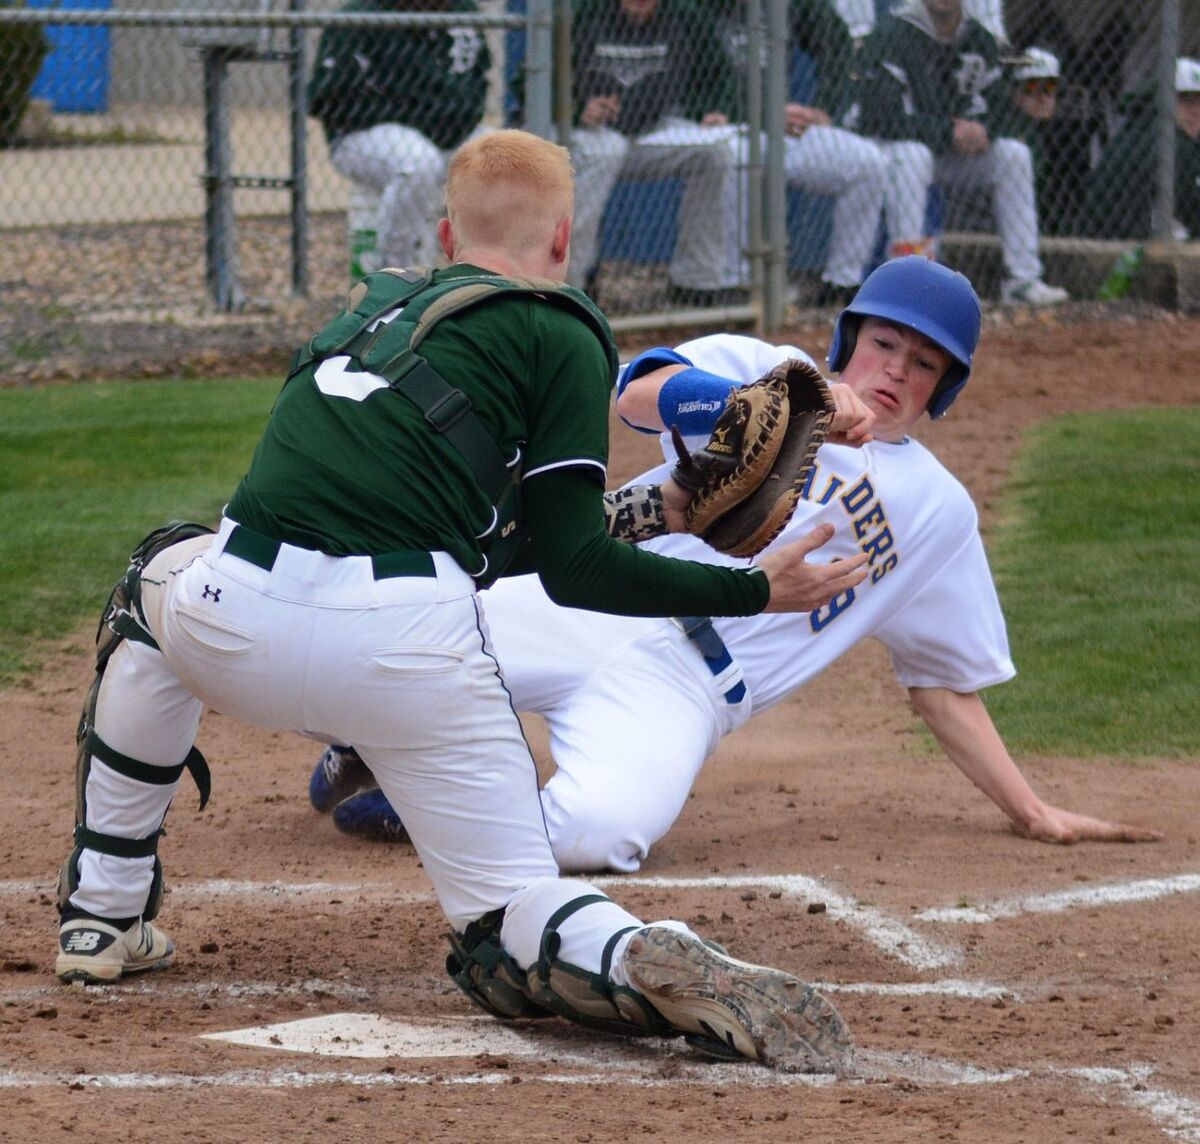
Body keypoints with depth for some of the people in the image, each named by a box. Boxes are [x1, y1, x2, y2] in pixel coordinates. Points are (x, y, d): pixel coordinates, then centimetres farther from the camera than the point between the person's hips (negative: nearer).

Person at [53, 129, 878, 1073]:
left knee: (159, 581, 40)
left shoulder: (375, 303, 28)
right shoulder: (561, 335, 11)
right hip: (406, 651, -4)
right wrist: (756, 590, 11)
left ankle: (103, 919, 36)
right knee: (513, 922, 7)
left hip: (234, 629, 4)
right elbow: (574, 570, 4)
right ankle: (652, 966, -28)